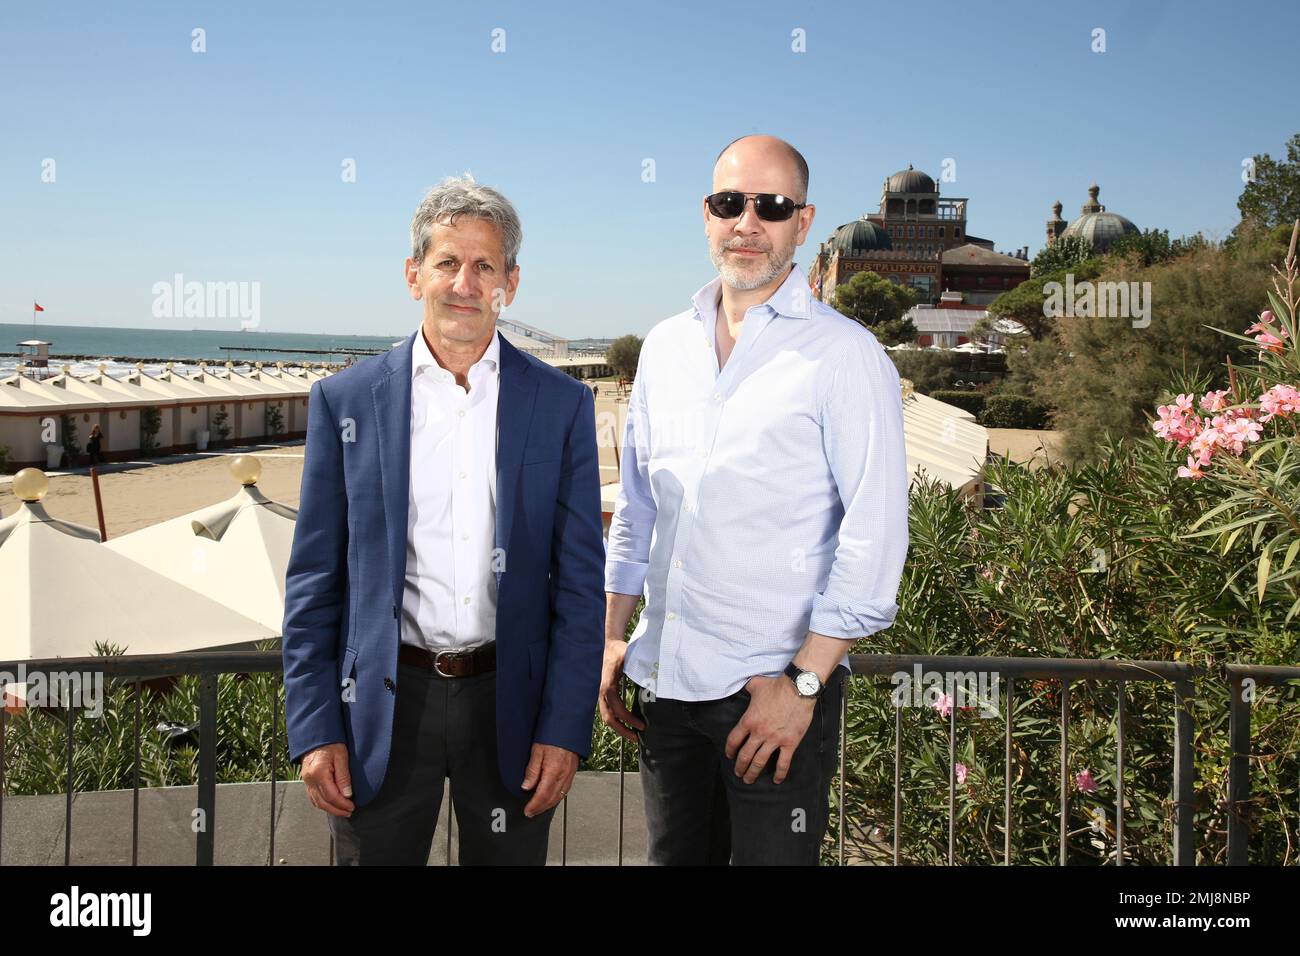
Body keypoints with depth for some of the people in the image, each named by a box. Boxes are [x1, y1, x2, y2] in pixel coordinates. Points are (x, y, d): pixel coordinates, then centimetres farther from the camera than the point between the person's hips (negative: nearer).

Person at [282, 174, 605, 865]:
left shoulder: (562, 405, 0)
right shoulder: (344, 401, 0)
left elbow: (580, 582, 0)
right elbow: (314, 580, 2)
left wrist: (564, 729, -5)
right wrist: (314, 730, -3)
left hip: (511, 703, 1)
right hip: (384, 700, 0)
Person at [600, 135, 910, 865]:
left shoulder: (844, 354, -8)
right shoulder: (666, 346, 10)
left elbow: (875, 534, -12)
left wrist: (804, 684, -15)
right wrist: (615, 637, 13)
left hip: (776, 690, -5)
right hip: (664, 681, 5)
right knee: (675, 856, 16)